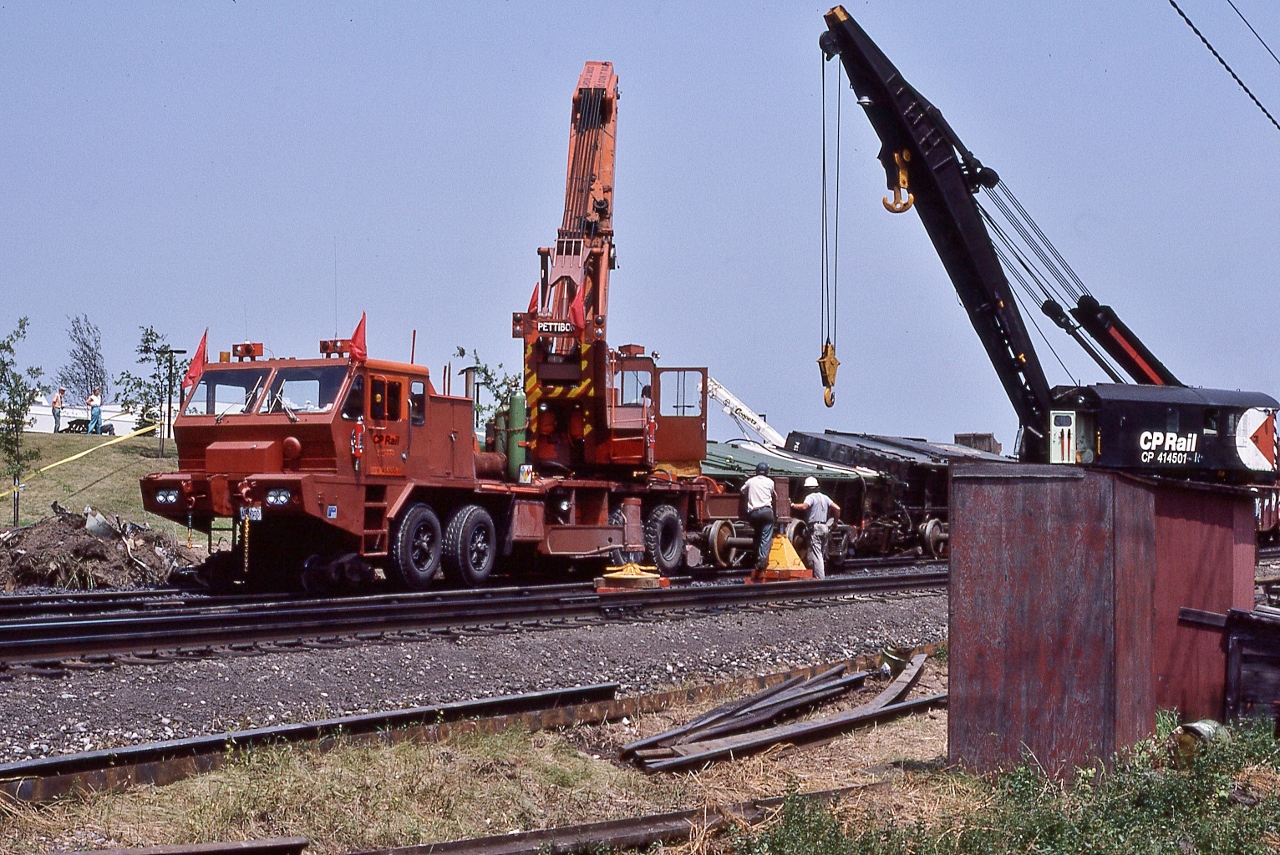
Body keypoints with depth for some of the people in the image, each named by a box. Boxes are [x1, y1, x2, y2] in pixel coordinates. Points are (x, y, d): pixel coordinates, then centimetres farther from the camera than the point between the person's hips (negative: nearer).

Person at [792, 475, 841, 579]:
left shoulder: (810, 497, -4)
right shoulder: (825, 497, 17)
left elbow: (804, 506, -25)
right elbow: (837, 508, 10)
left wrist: (792, 505, -15)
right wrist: (835, 521, 20)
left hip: (815, 527, -8)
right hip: (825, 527, 8)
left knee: (816, 555, -11)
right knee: (823, 554, 14)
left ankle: (819, 578, -19)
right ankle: (823, 576, 16)